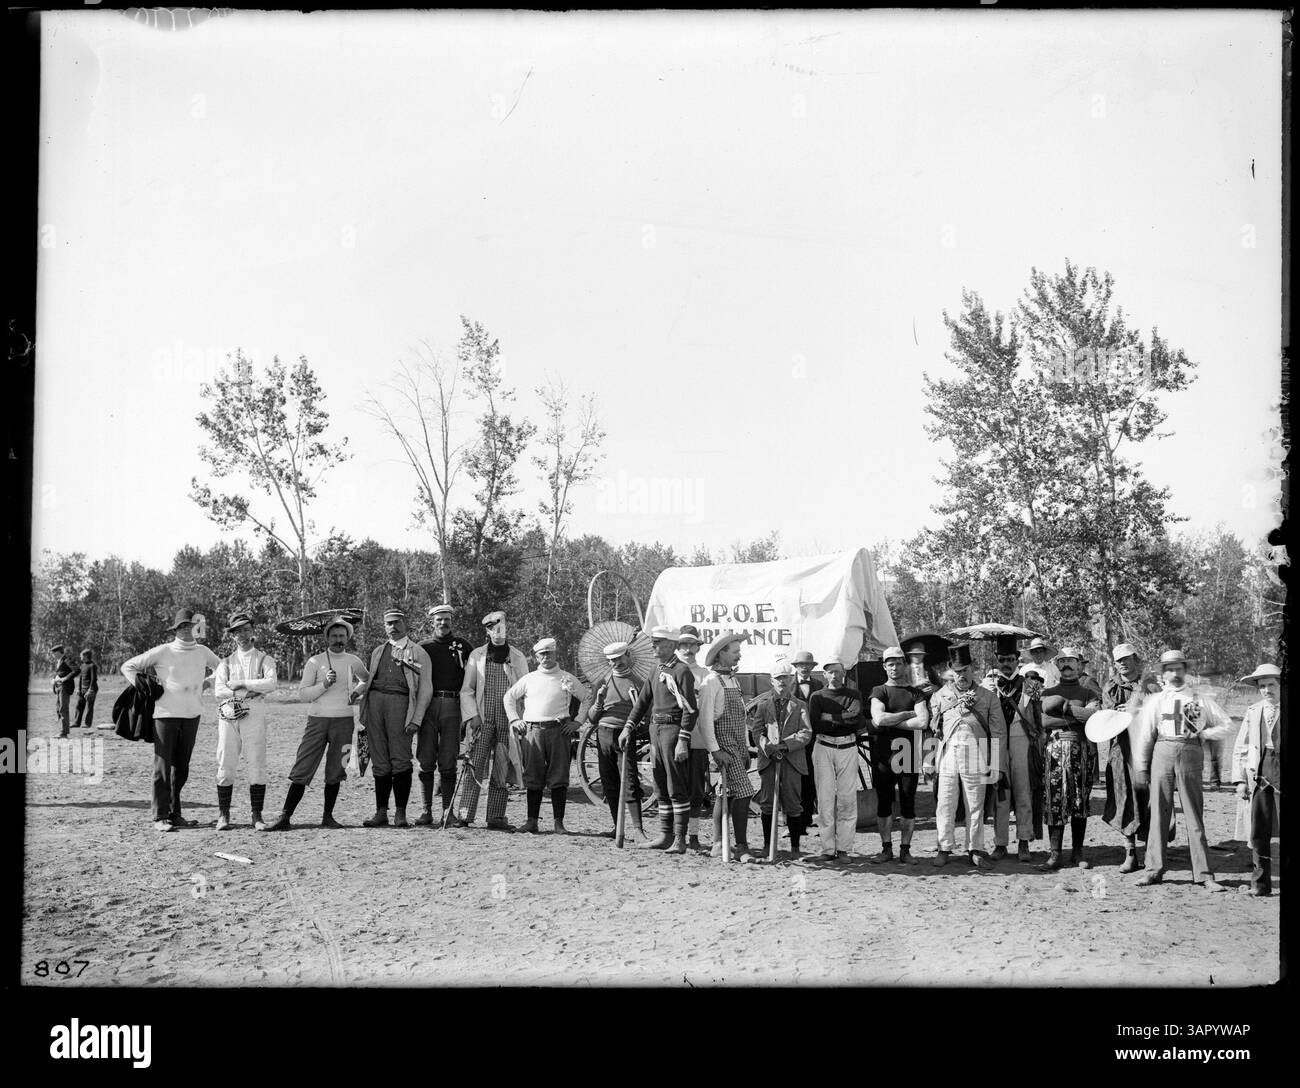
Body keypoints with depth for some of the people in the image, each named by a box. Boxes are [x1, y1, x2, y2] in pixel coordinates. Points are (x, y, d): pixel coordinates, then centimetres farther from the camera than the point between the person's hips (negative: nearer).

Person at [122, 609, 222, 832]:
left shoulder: (203, 652, 8)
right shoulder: (163, 652, -2)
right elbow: (128, 666, 4)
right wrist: (139, 683, -10)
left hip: (191, 714, 4)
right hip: (166, 713, -4)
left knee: (181, 768, 9)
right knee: (163, 766, -6)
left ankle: (174, 814, 17)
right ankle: (160, 817, -5)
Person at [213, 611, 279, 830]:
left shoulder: (264, 660, 13)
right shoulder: (226, 662, 17)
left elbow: (271, 683, -6)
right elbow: (218, 691, 1)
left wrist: (240, 684, -6)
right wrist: (250, 691, -6)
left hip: (254, 714, -1)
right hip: (228, 714, 1)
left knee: (257, 765, -6)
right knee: (225, 765, -2)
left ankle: (257, 816, -3)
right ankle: (223, 815, 3)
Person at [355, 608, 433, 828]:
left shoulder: (418, 653, 7)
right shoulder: (378, 652, 22)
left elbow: (425, 690, 2)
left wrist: (416, 719, -7)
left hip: (400, 702, -4)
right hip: (375, 701, 4)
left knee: (400, 760, -8)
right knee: (380, 762, 5)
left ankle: (400, 813, -3)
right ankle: (381, 812, 8)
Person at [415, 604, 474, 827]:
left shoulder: (461, 646, 11)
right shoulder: (423, 647, 12)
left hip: (452, 707, -1)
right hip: (427, 706, 1)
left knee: (448, 763, -2)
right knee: (426, 762, -1)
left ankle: (447, 813, 1)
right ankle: (426, 812, 3)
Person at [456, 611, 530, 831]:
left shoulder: (518, 658, 9)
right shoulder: (477, 656, 7)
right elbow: (466, 690, 7)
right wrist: (473, 716, -5)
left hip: (508, 722, 1)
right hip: (481, 721, -1)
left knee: (502, 772, 1)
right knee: (474, 769, -7)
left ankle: (496, 818, 5)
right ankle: (463, 815, -5)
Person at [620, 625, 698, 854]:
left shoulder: (682, 671, -11)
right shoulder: (657, 670, 15)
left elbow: (690, 709, -15)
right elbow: (643, 700, 20)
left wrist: (682, 741, -20)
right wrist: (628, 728, 13)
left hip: (673, 729, -9)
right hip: (656, 729, 9)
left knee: (677, 788, -6)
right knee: (661, 787, 12)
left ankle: (680, 840, -4)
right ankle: (665, 835, 18)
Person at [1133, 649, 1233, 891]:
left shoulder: (1200, 700, 13)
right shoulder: (1154, 701, 13)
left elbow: (1226, 724, 17)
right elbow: (1143, 736, 10)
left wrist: (1204, 735, 2)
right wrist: (1140, 769, 4)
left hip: (1190, 755, -1)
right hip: (1162, 754, 1)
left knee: (1194, 816, -1)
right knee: (1159, 813, 2)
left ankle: (1203, 873, 0)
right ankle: (1154, 869, 8)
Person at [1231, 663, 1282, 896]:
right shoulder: (1253, 712, 13)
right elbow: (1240, 749, 15)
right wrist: (1240, 780, 6)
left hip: (1281, 770, -3)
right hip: (1259, 774, 3)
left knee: (1285, 827, -8)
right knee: (1258, 831, 2)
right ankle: (1260, 883, 8)